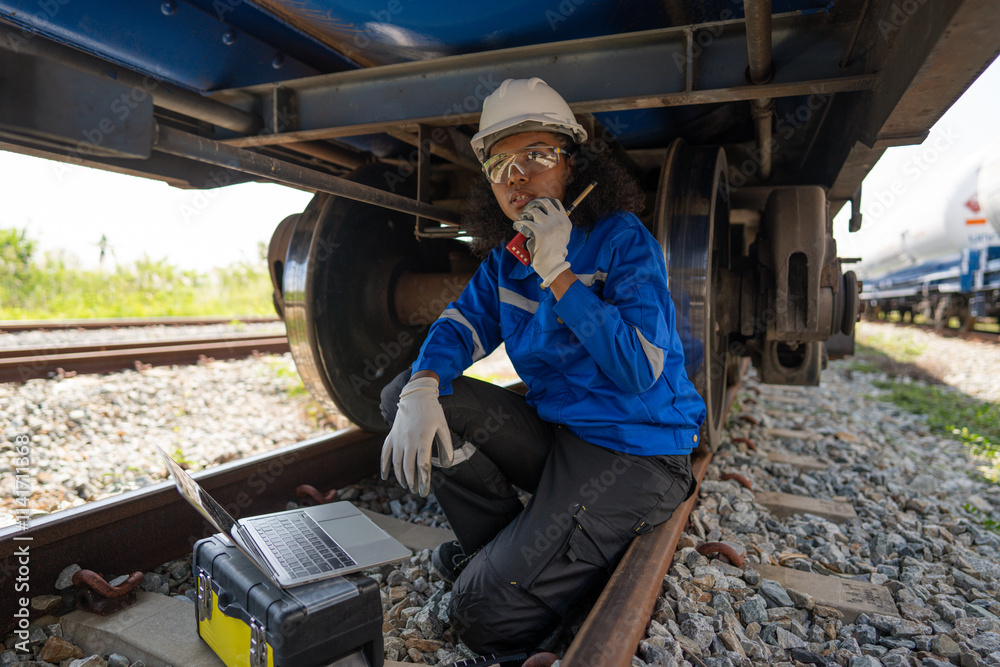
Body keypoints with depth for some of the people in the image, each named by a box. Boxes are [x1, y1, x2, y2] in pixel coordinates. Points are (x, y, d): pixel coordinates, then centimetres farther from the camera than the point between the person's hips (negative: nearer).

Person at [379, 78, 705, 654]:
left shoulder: (622, 239, -14)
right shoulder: (506, 258, 7)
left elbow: (638, 369, -23)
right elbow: (463, 326, 1)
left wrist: (558, 271, -25)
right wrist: (421, 390, -21)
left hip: (633, 452, -7)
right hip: (552, 431, 7)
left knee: (486, 611, -17)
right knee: (403, 394, -5)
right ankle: (500, 543, 6)